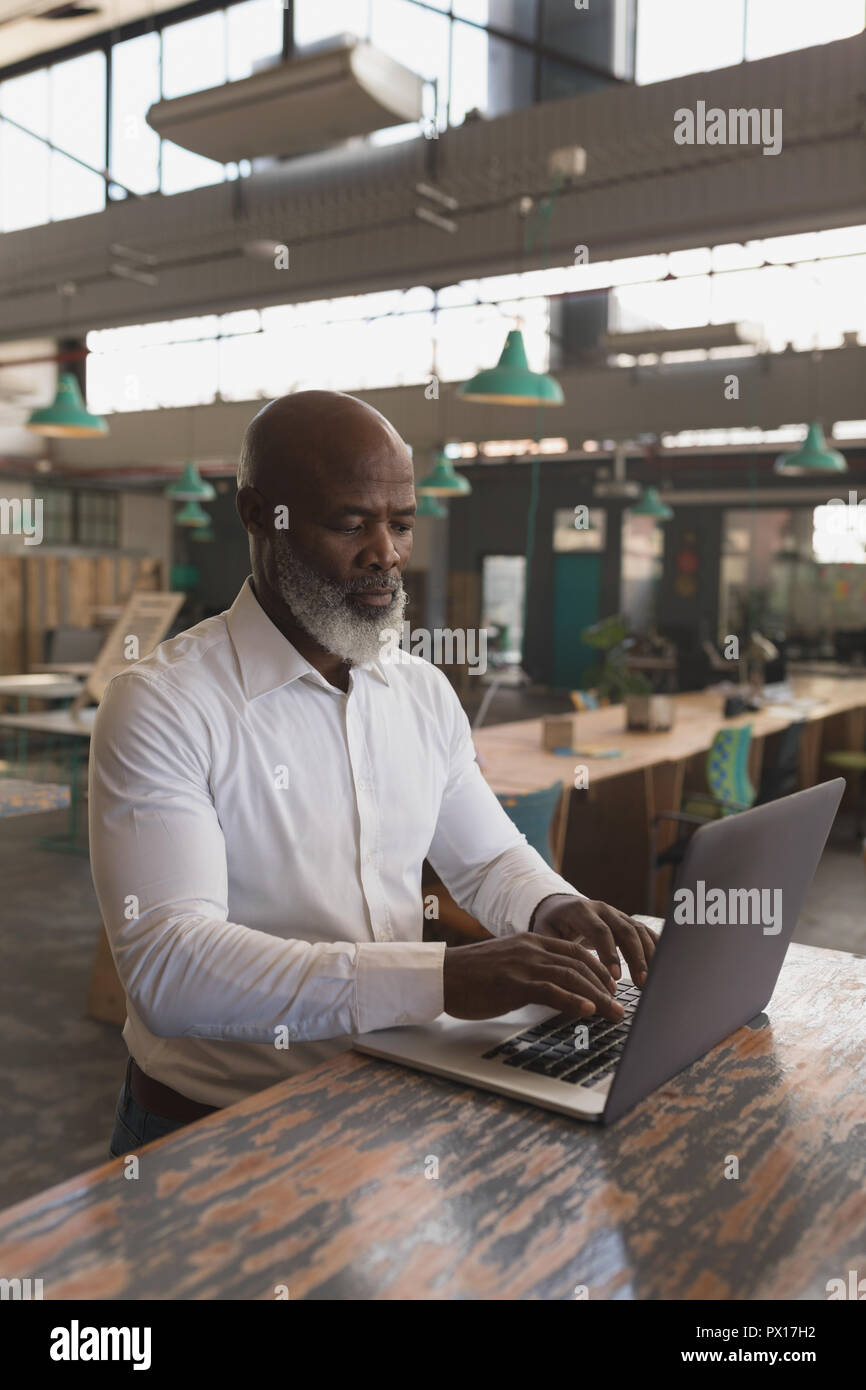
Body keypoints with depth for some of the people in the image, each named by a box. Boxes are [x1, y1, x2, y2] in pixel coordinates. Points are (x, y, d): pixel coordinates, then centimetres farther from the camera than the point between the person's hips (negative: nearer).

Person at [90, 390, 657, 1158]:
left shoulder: (425, 692, 7)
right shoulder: (160, 706, -14)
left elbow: (488, 858, 19)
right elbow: (166, 964, -25)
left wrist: (553, 909, -5)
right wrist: (442, 976, -33)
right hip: (214, 1125, -5)